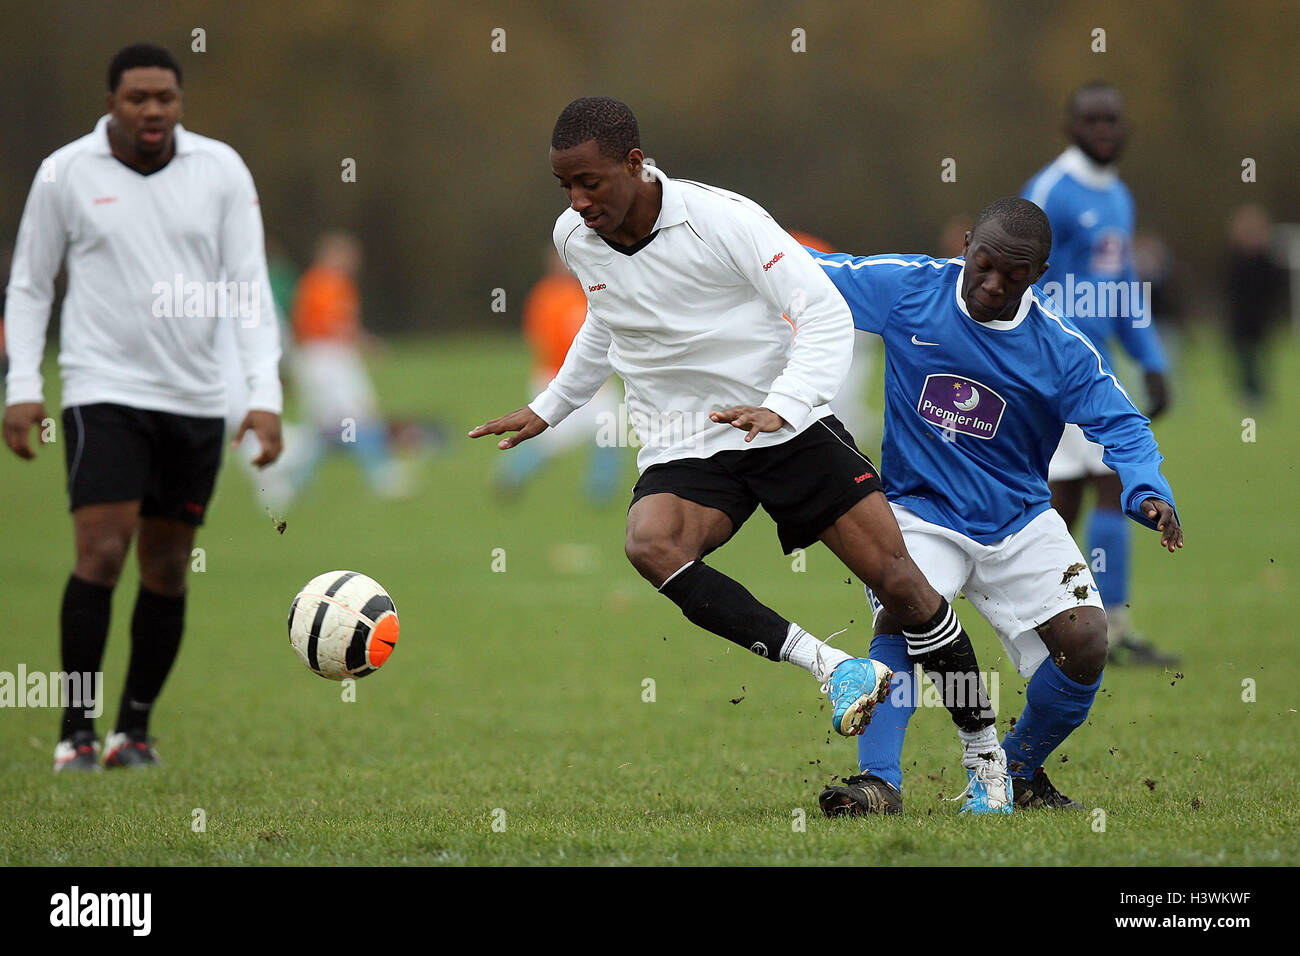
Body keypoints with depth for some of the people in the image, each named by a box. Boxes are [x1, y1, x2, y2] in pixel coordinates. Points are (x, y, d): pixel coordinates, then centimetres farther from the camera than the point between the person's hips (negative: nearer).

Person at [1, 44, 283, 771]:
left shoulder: (221, 170, 1)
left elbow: (250, 285, -1)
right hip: (104, 392, -3)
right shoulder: (65, 174, -1)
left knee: (168, 571, 7)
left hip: (196, 401, 3)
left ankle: (136, 726, 20)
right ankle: (76, 731, -7)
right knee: (101, 553, -14)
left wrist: (265, 395, -10)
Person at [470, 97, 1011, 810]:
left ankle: (988, 759, 10)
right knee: (649, 545, -31)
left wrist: (781, 406, -34)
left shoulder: (723, 219, -18)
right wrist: (549, 408, 28)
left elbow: (828, 316, -19)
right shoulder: (575, 240, -1)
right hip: (683, 451, 3)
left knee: (898, 579, -8)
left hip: (791, 429, -3)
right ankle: (831, 667, -29)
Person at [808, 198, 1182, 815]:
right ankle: (878, 780, -32)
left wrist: (1147, 492, -25)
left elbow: (1120, 423, -6)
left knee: (1085, 645, -13)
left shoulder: (1061, 348, -9)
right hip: (921, 513, -1)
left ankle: (1019, 772, 12)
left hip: (1019, 522, 2)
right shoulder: (906, 289, -9)